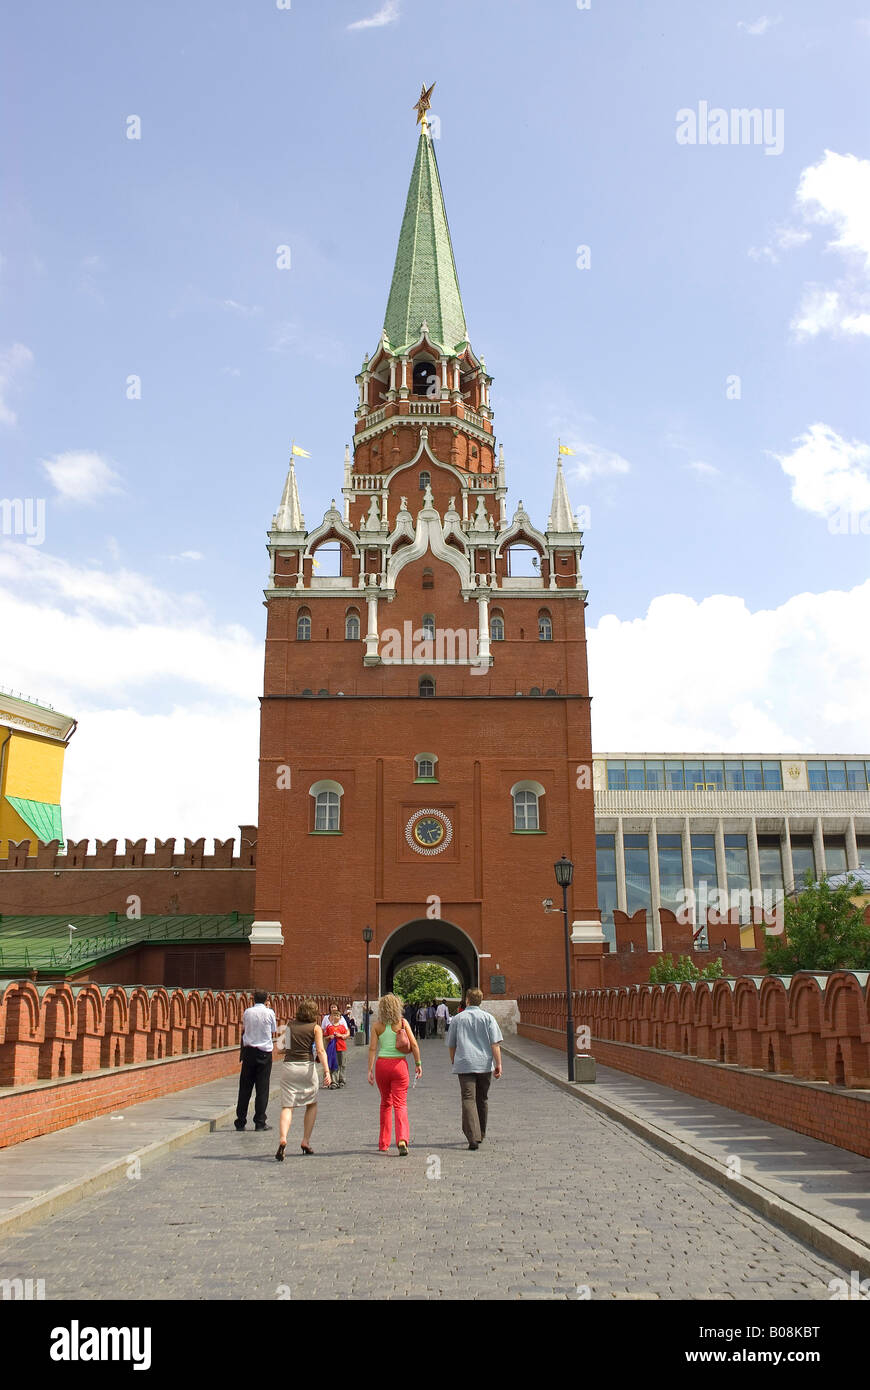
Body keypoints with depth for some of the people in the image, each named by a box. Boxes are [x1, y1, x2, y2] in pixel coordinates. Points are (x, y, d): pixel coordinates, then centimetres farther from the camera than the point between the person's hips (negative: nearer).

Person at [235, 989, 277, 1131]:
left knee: (245, 1087, 8)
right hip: (265, 1051, -2)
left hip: (249, 1051, 2)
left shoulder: (247, 1012, 1)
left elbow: (244, 1029, 14)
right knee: (262, 1088, 2)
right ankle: (260, 1122, 1)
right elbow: (273, 1032, 7)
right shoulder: (269, 1013, -5)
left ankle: (241, 1121, 11)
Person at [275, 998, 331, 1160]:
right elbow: (320, 1051, -8)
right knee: (312, 1105, 19)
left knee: (287, 1107, -1)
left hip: (288, 1066, 2)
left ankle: (282, 1138, -25)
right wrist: (326, 1071, -12)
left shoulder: (290, 1025, 11)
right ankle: (306, 1141, 16)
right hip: (306, 1067, -2)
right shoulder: (315, 1027, 1)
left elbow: (285, 1046, 15)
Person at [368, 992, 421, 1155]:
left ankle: (384, 1144, 23)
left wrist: (370, 1070, -4)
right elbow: (414, 1045, -3)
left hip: (382, 1064, 1)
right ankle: (402, 1139, -22)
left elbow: (372, 1048, -5)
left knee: (385, 1103, 17)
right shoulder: (402, 1023, -1)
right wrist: (418, 1064, 5)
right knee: (400, 1104, 0)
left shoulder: (377, 1025, -1)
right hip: (399, 1064, -1)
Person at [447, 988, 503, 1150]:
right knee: (482, 1100, 16)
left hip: (464, 1065, -1)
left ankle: (473, 1138, -21)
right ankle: (481, 1135, 27)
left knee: (468, 1100, -7)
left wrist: (454, 1063, 27)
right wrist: (498, 1064, -3)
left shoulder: (457, 1019, 8)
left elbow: (451, 1045, 14)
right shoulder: (488, 1018, 5)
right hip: (485, 1064, 1)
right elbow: (495, 1043, -3)